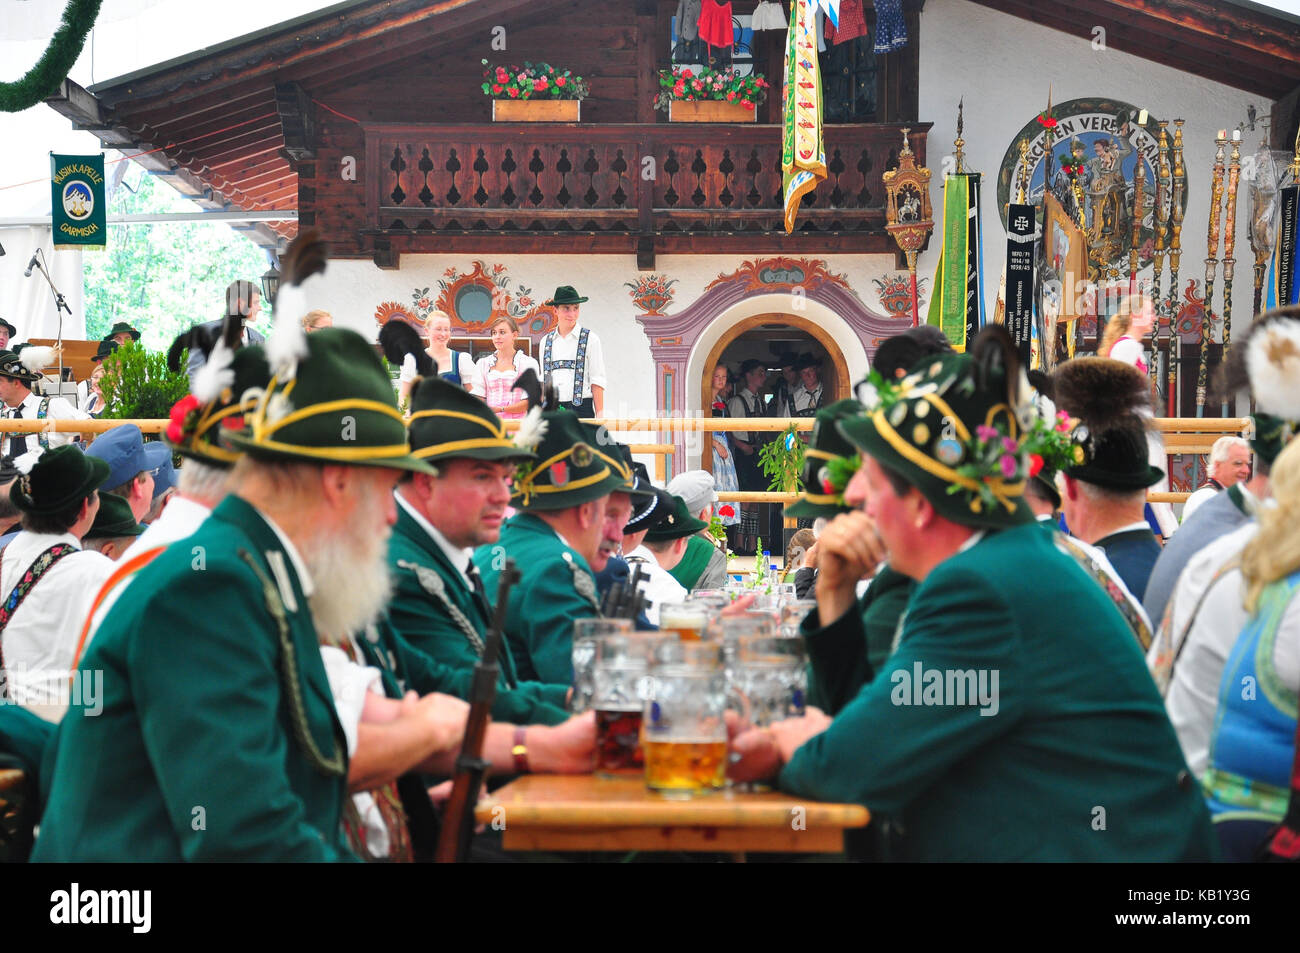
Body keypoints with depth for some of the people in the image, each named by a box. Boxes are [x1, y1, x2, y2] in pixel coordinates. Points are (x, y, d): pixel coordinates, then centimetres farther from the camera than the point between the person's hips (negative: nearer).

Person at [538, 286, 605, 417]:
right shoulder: (546, 341, 14)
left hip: (581, 408, -3)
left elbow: (597, 381, -2)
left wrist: (599, 415, -8)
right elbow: (542, 382, 17)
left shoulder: (590, 339, 2)